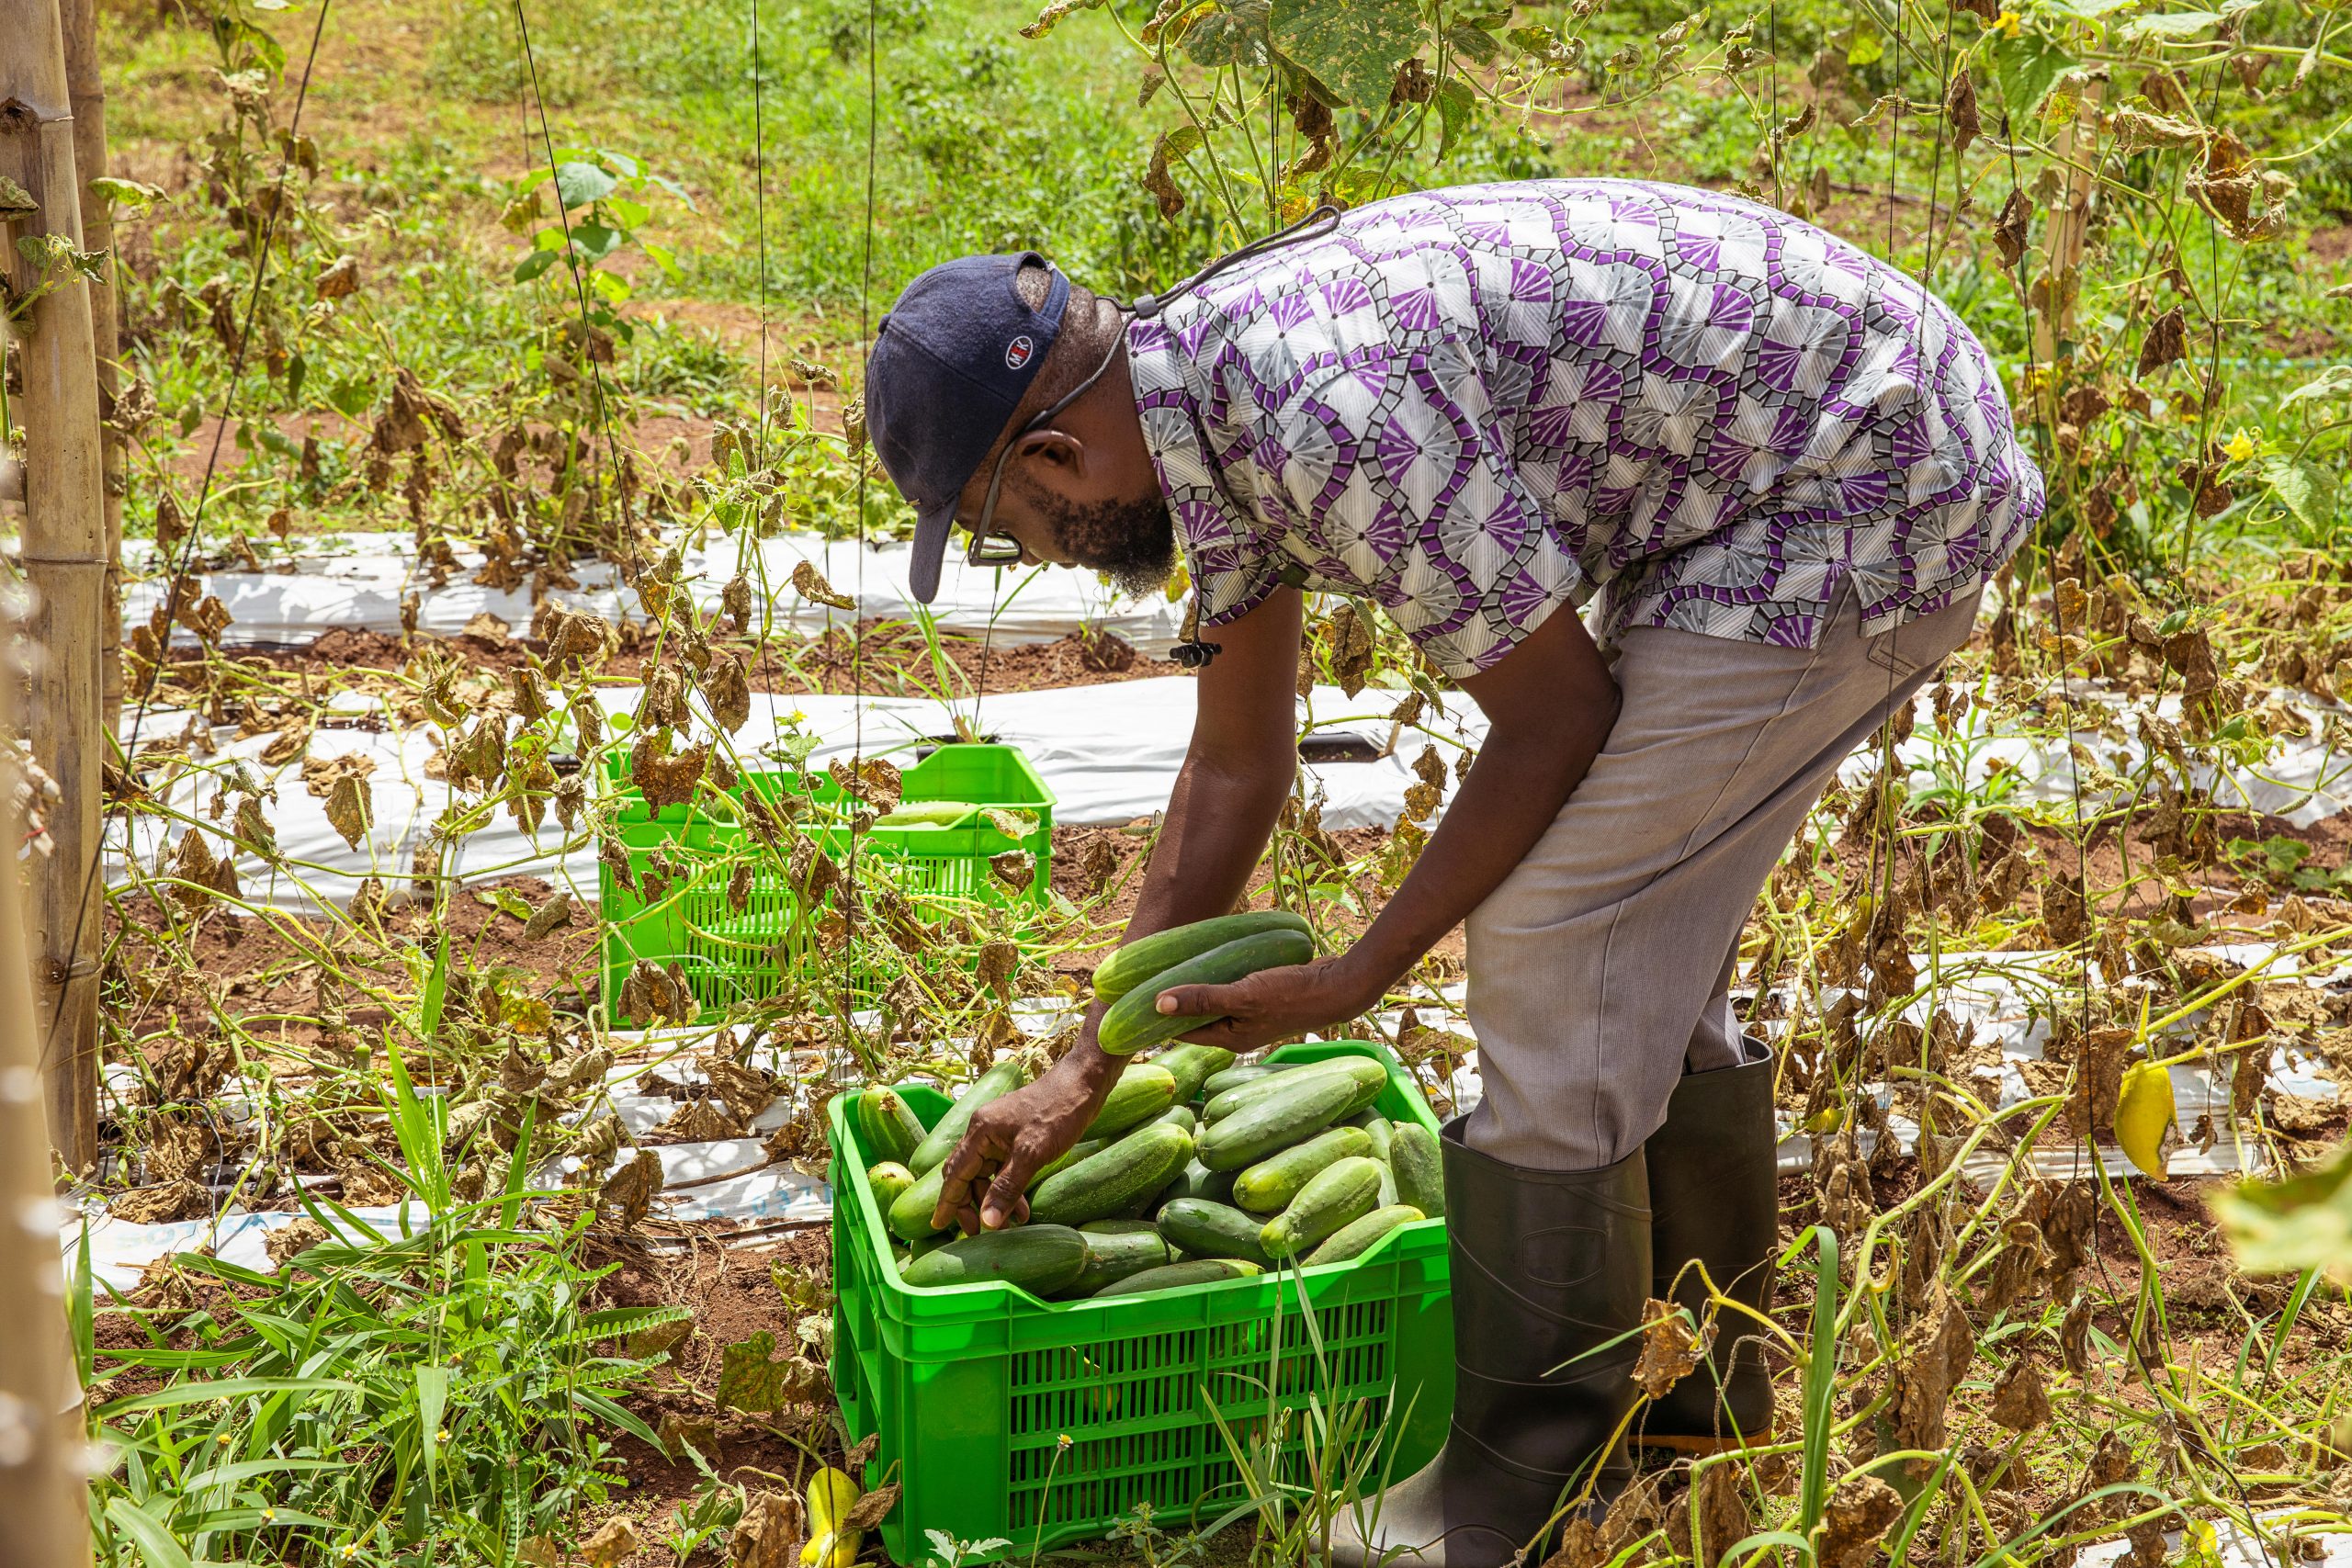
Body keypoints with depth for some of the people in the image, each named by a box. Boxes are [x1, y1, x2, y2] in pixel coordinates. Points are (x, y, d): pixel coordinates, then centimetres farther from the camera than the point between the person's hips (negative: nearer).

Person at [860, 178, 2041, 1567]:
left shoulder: (1330, 411, -28)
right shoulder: (1207, 401, 4)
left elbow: (1557, 719, -17)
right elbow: (1236, 769, 12)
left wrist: (1358, 978, -7)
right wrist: (1083, 1075, 16)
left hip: (1875, 487, -10)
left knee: (1558, 941, -9)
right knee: (1643, 940, 16)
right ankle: (1699, 1385, 34)